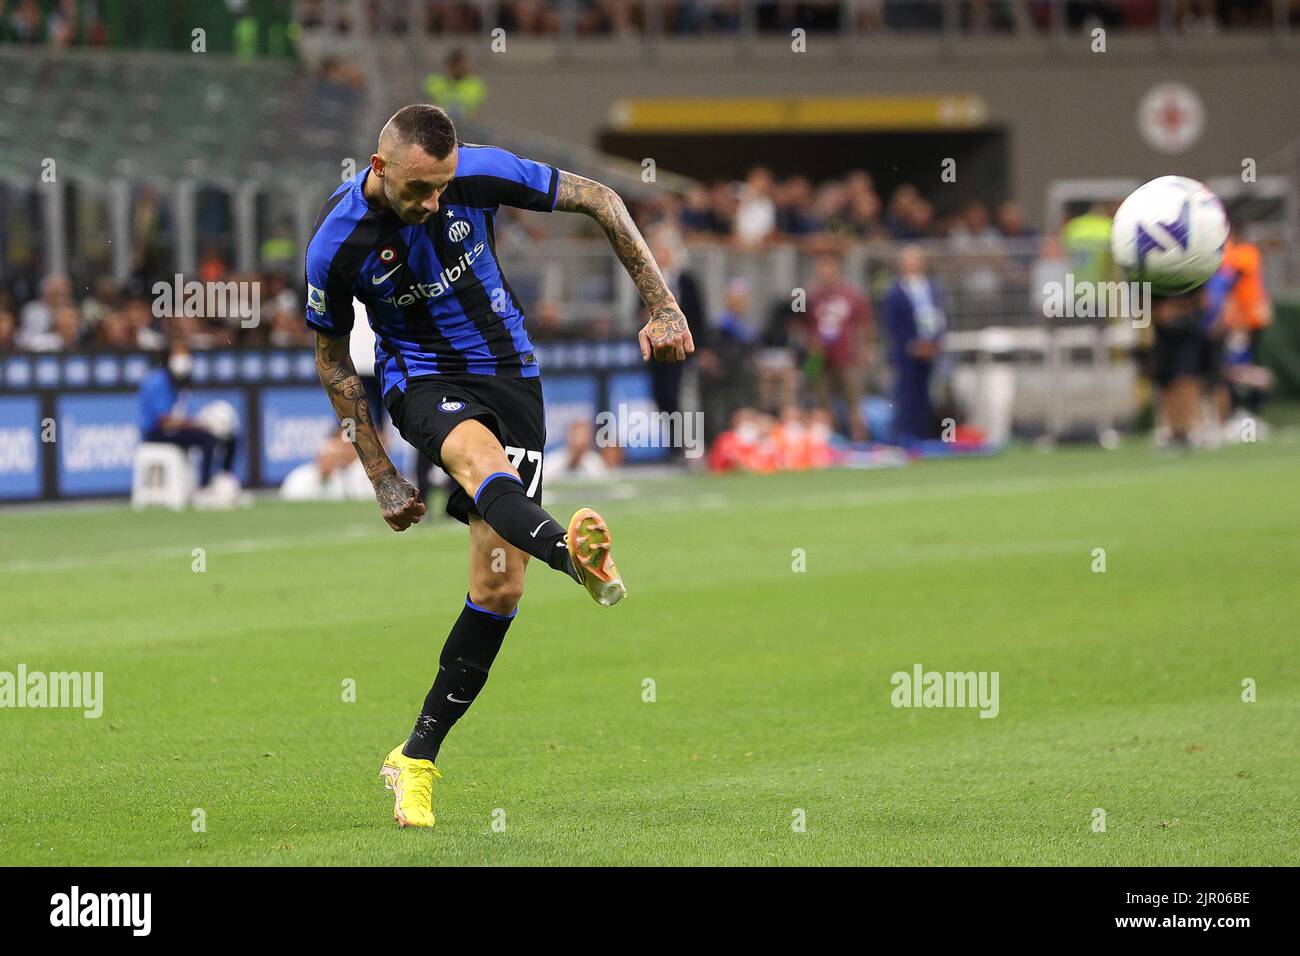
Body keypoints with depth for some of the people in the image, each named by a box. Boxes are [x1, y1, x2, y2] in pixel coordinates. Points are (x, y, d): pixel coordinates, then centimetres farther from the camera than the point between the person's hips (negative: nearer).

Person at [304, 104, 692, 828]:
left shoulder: (480, 173, -14)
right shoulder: (337, 246, -15)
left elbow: (599, 199, -3)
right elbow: (333, 358, 2)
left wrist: (663, 308, -7)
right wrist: (381, 475, 2)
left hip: (510, 373, 2)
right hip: (422, 381, -2)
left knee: (500, 587, -6)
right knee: (480, 457, -40)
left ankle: (417, 759, 5)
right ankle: (573, 552, -72)